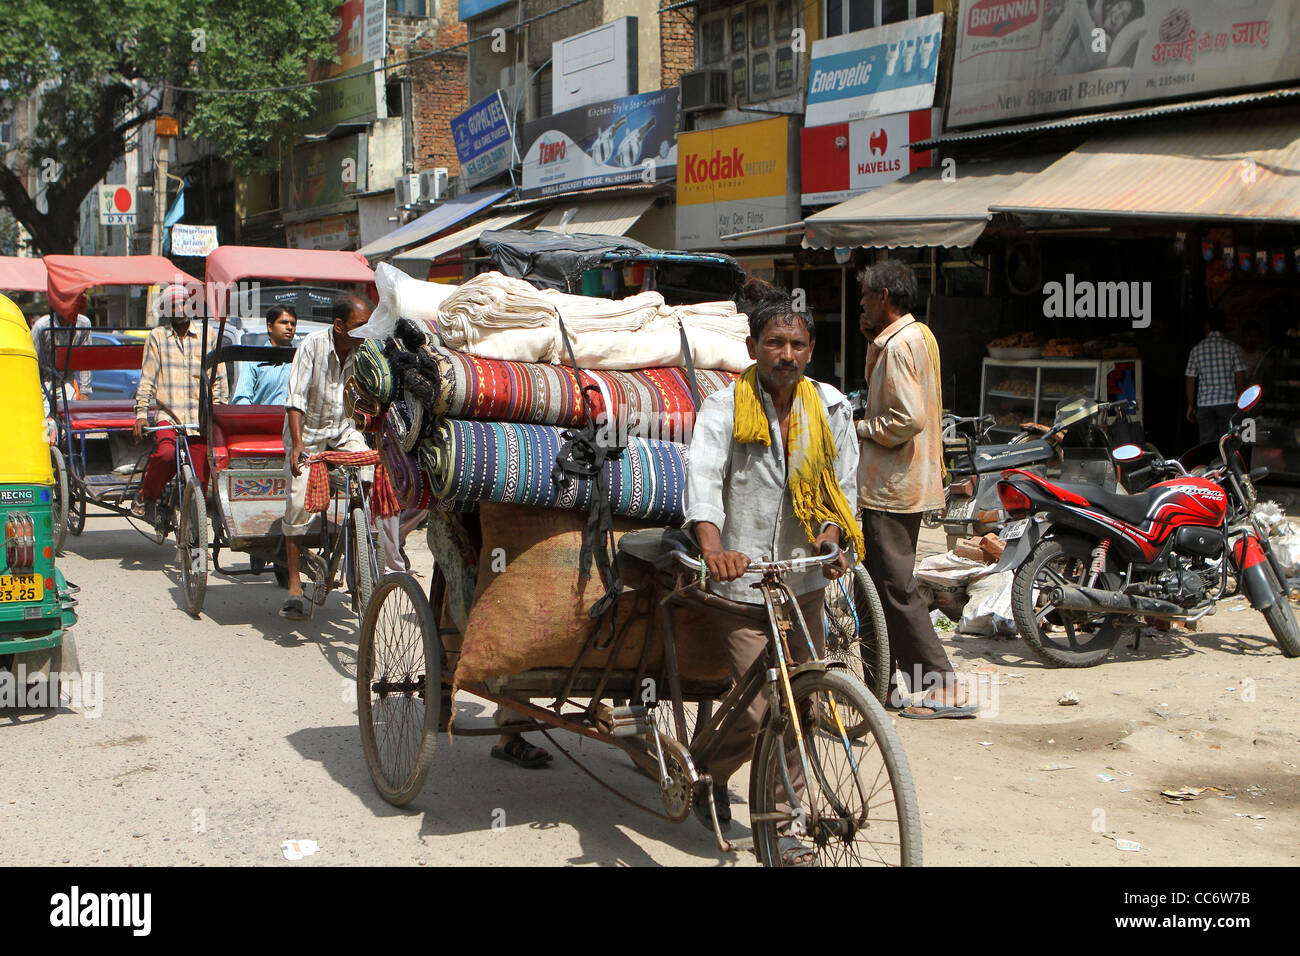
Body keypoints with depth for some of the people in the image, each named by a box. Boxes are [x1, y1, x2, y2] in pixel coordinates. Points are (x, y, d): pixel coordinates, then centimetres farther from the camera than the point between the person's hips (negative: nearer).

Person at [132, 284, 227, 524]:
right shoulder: (158, 336, 6)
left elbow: (218, 378, 12)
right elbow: (147, 378, 4)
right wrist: (141, 413, -5)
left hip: (199, 416, 2)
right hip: (167, 414, -2)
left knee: (199, 479, -4)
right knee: (166, 453, -29)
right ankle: (145, 498, -6)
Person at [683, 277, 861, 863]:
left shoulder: (830, 407, 6)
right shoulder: (724, 408, -6)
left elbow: (842, 485, 12)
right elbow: (703, 480, -20)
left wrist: (833, 535, -9)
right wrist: (714, 549, -38)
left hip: (804, 581, 5)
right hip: (742, 581, -4)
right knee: (758, 707, -9)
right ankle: (708, 776, 22)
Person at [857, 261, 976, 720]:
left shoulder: (897, 345, -18)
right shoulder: (919, 335, 14)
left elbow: (907, 418, -26)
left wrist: (861, 429, -11)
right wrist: (874, 342, 12)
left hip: (892, 487, -11)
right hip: (909, 481, 11)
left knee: (896, 588, -6)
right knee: (882, 584, 16)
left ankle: (945, 690, -5)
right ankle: (886, 683, 23)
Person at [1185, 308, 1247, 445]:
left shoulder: (1197, 349, 4)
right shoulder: (1232, 347, -1)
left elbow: (1190, 380, 6)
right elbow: (1240, 377, -3)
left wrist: (1191, 405, 14)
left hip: (1204, 404, 1)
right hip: (1228, 402, -1)